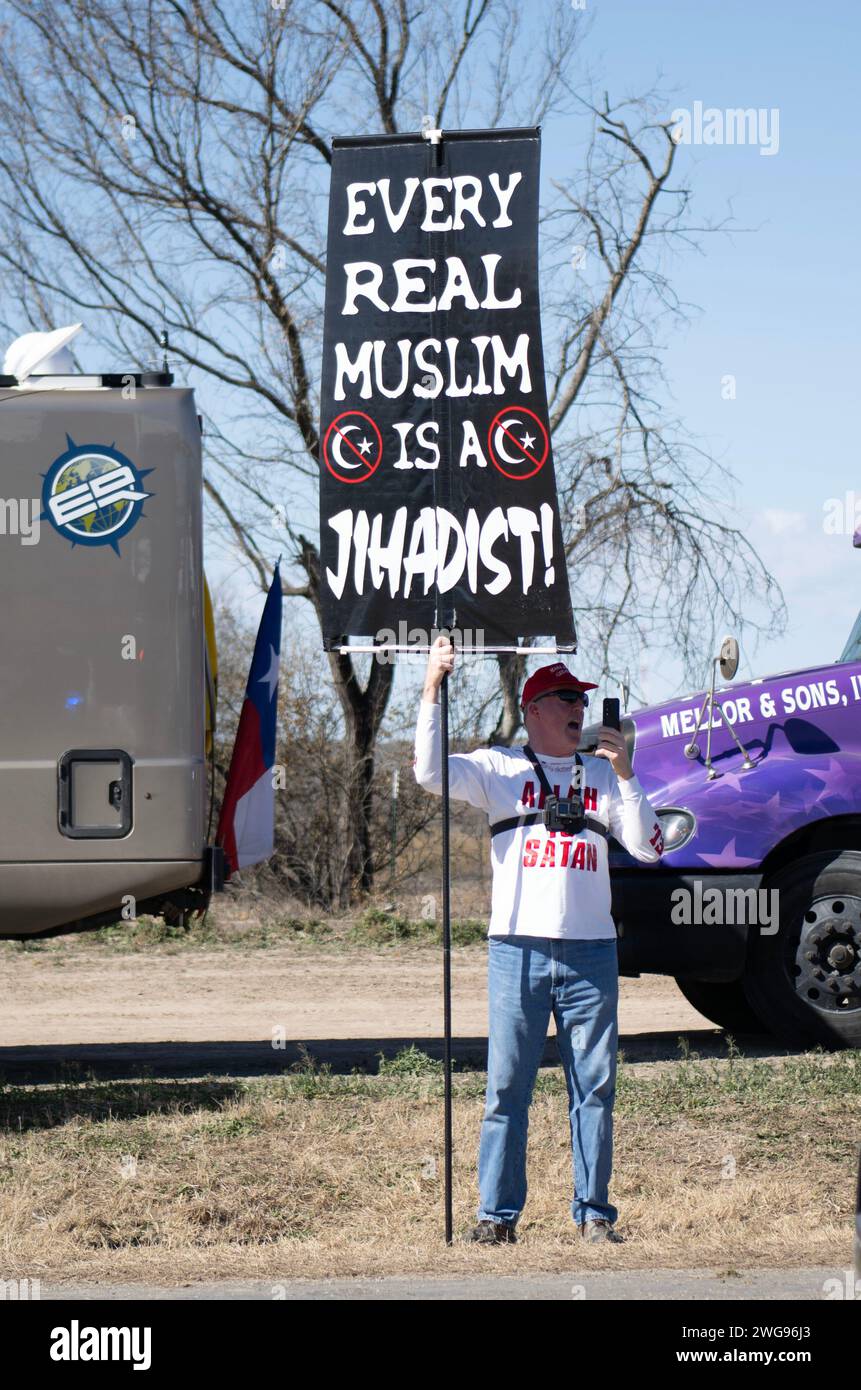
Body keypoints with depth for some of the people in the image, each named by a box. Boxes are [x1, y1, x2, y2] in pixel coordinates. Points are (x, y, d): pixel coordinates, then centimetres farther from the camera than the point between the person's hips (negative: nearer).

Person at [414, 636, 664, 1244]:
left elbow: (648, 848, 6)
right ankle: (498, 1212, 5)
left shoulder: (603, 774, 14)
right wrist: (433, 690, -14)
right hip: (519, 948, -2)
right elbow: (431, 773, -9)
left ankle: (594, 1212, 11)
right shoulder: (500, 767, 7)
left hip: (592, 950, 2)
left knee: (595, 1086, 4)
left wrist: (626, 775, -4)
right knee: (507, 1086, -1)